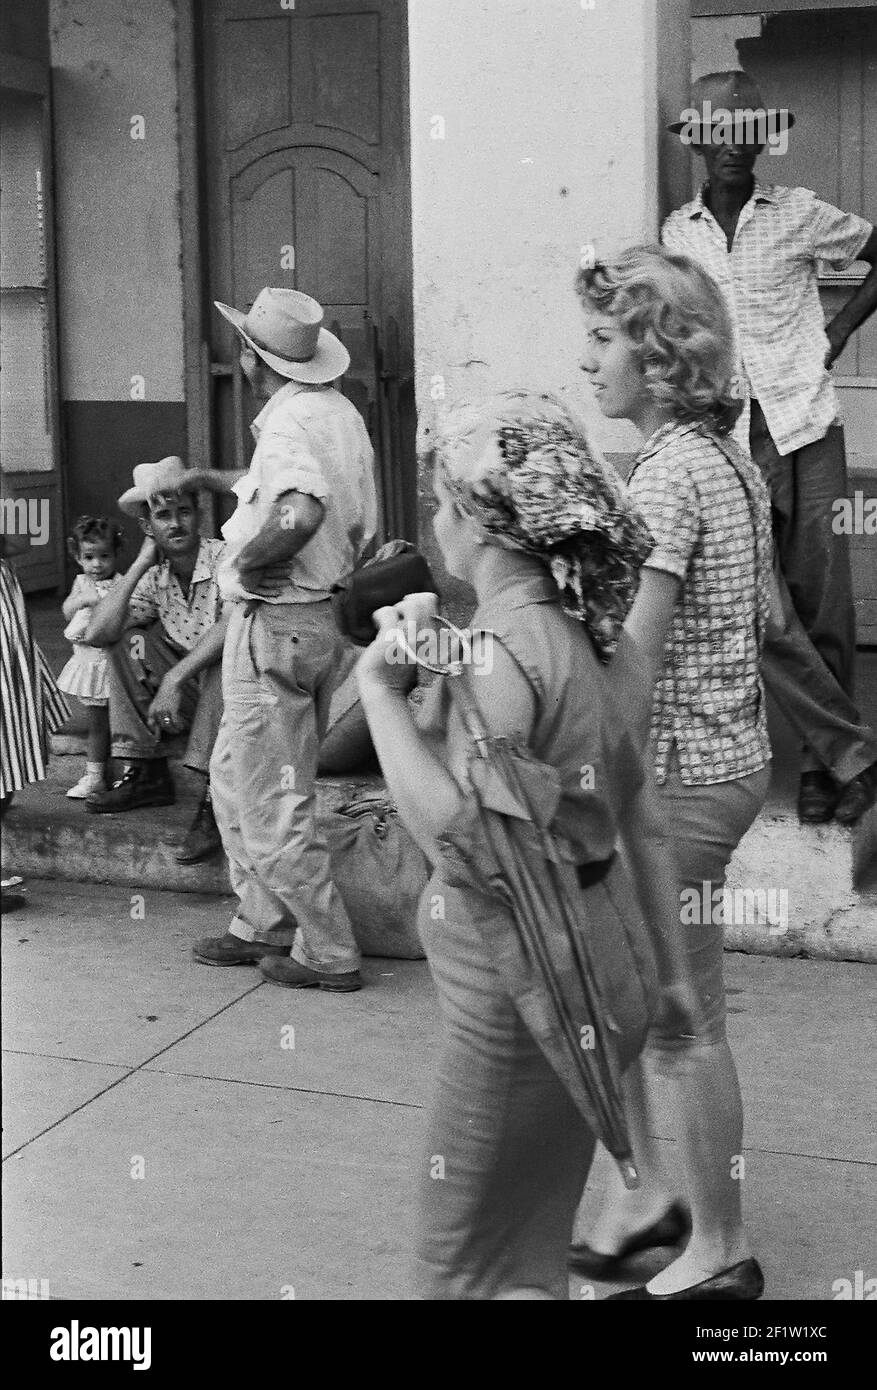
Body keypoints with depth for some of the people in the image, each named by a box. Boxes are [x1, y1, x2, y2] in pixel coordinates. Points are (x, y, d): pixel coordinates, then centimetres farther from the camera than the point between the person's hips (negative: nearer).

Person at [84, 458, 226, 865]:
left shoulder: (226, 559, -14)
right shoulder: (154, 577, 3)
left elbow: (234, 623, -35)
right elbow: (96, 633, -10)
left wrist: (174, 678, -37)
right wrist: (141, 564, -11)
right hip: (188, 692, 6)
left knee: (224, 651, -35)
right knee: (127, 639, -8)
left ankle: (216, 799, -34)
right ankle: (145, 772, -5)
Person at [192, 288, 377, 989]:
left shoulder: (288, 423, -20)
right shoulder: (340, 412, 10)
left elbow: (301, 514, -39)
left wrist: (247, 560, -22)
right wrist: (226, 481, 29)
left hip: (274, 625, -10)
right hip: (326, 614, 10)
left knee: (272, 803, 1)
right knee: (236, 779, 21)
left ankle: (328, 952, 9)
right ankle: (263, 925, 29)